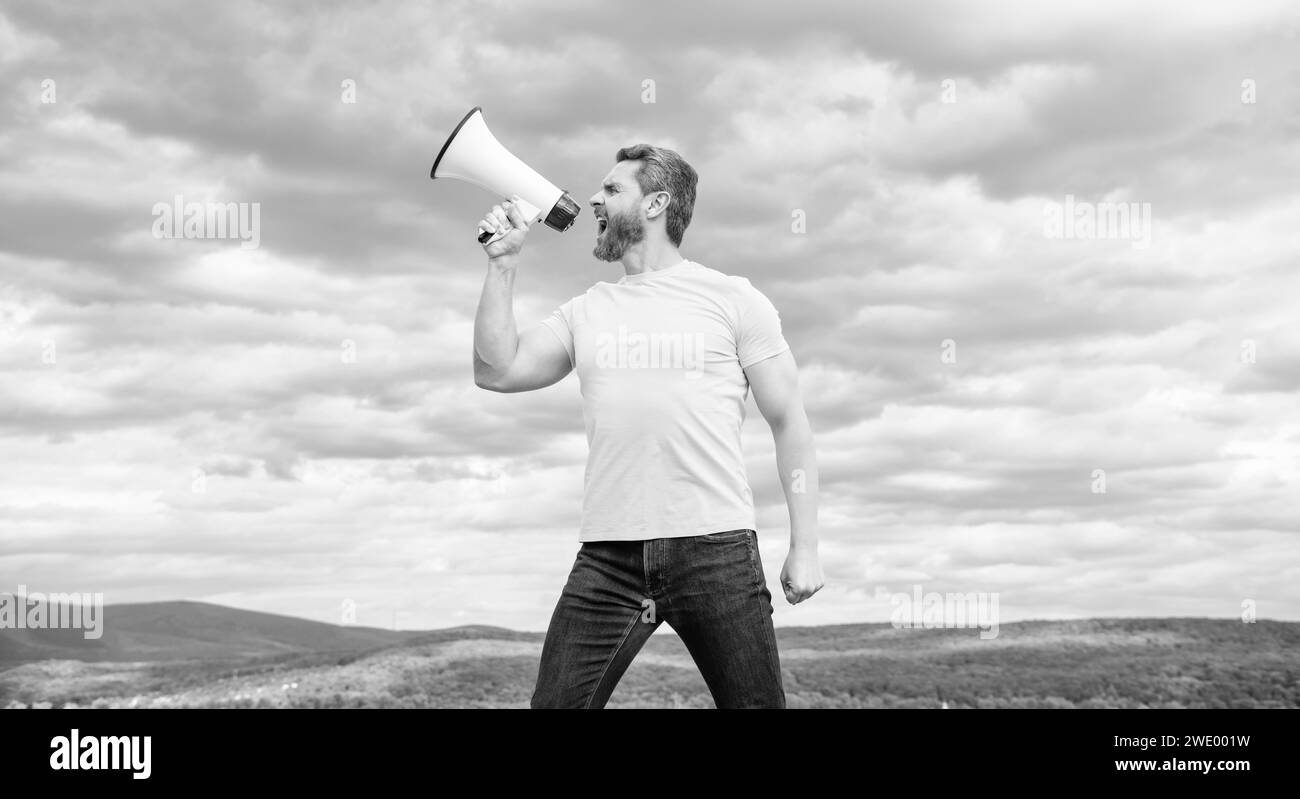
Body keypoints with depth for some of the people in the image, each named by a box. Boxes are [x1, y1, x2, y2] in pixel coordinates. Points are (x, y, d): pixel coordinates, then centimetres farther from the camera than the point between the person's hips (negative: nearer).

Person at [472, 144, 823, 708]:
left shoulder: (731, 298, 5)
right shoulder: (585, 312, 17)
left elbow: (789, 423, 4)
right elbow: (496, 371, 10)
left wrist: (804, 547, -2)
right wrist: (502, 263, 9)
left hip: (715, 549, -3)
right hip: (607, 553, 3)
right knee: (556, 702, -3)